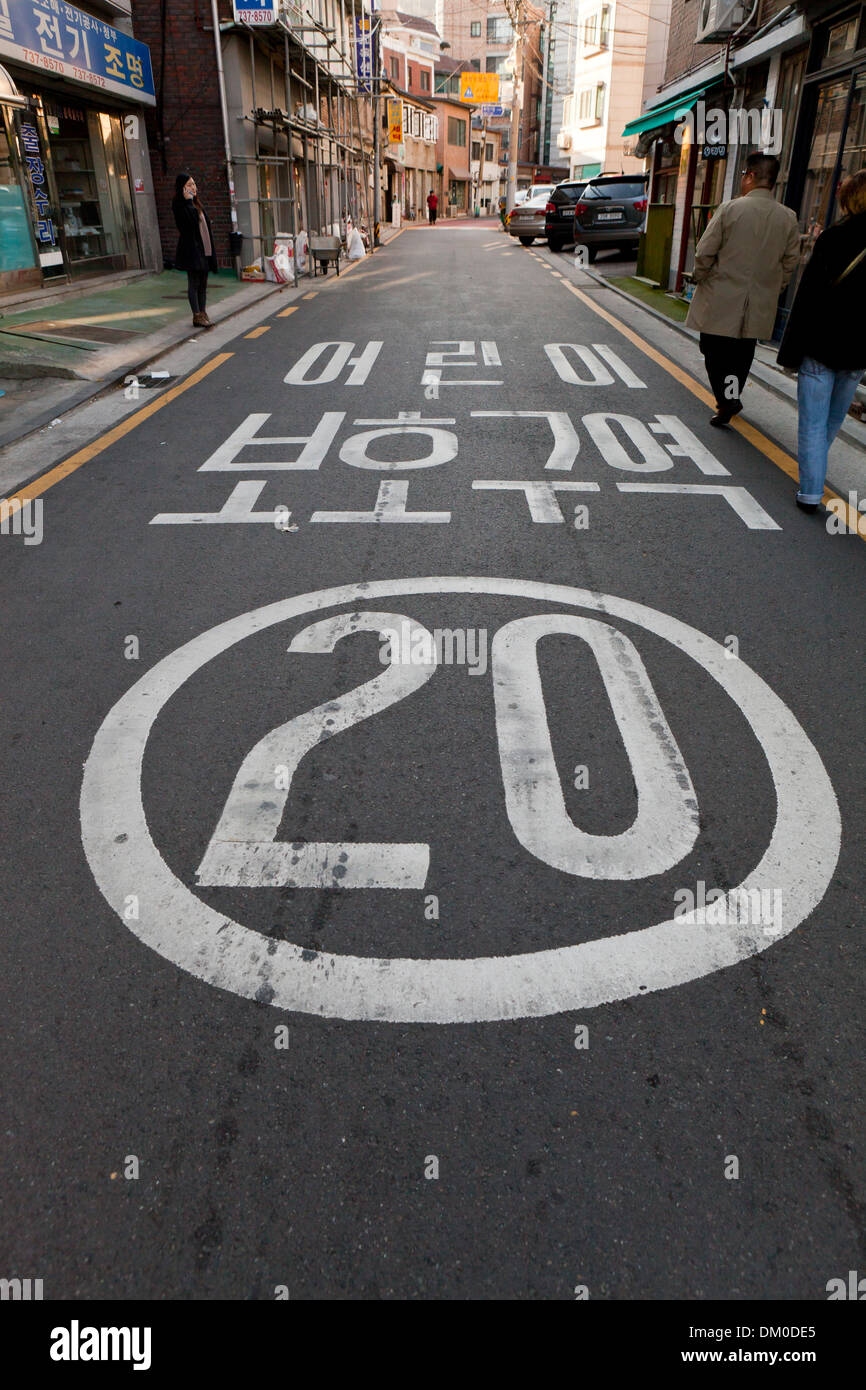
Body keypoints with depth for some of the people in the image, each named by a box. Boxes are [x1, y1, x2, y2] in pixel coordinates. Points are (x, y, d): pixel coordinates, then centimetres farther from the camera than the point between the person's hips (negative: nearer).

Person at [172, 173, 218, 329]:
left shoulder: (195, 203, 17)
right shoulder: (179, 205, -9)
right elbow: (190, 222, -23)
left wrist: (210, 250, 16)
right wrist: (188, 201, -20)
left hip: (203, 249, 8)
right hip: (191, 250, -8)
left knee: (203, 283, 10)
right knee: (194, 283, -6)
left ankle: (203, 313, 15)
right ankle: (197, 316, -4)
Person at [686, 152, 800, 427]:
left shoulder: (730, 209, -10)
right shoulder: (788, 218, 2)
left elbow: (705, 253, -9)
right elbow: (790, 262, 7)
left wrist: (701, 280, 7)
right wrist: (772, 290, 20)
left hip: (721, 301, -4)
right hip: (760, 305, 4)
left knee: (715, 352, 3)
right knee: (742, 354, 17)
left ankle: (726, 399, -11)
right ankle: (732, 398, 27)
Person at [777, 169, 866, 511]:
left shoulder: (833, 239, -10)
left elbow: (808, 297, -12)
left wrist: (792, 350, -8)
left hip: (822, 344, -5)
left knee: (813, 422, -1)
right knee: (833, 420, 19)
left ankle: (811, 492, -6)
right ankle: (813, 477, 37)